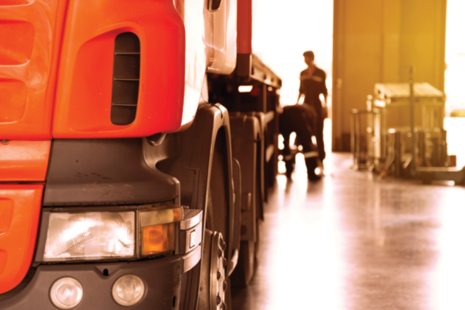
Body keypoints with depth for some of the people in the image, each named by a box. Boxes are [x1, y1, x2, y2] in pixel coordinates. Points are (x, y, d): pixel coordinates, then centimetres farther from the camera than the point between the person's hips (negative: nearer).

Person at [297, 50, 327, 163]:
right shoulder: (303, 73, 8)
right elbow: (301, 90, 13)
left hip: (317, 104, -3)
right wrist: (297, 103, 4)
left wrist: (325, 105, -8)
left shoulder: (321, 73, -2)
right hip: (306, 104, 3)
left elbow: (324, 91, -1)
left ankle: (321, 157, 7)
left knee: (318, 132, 0)